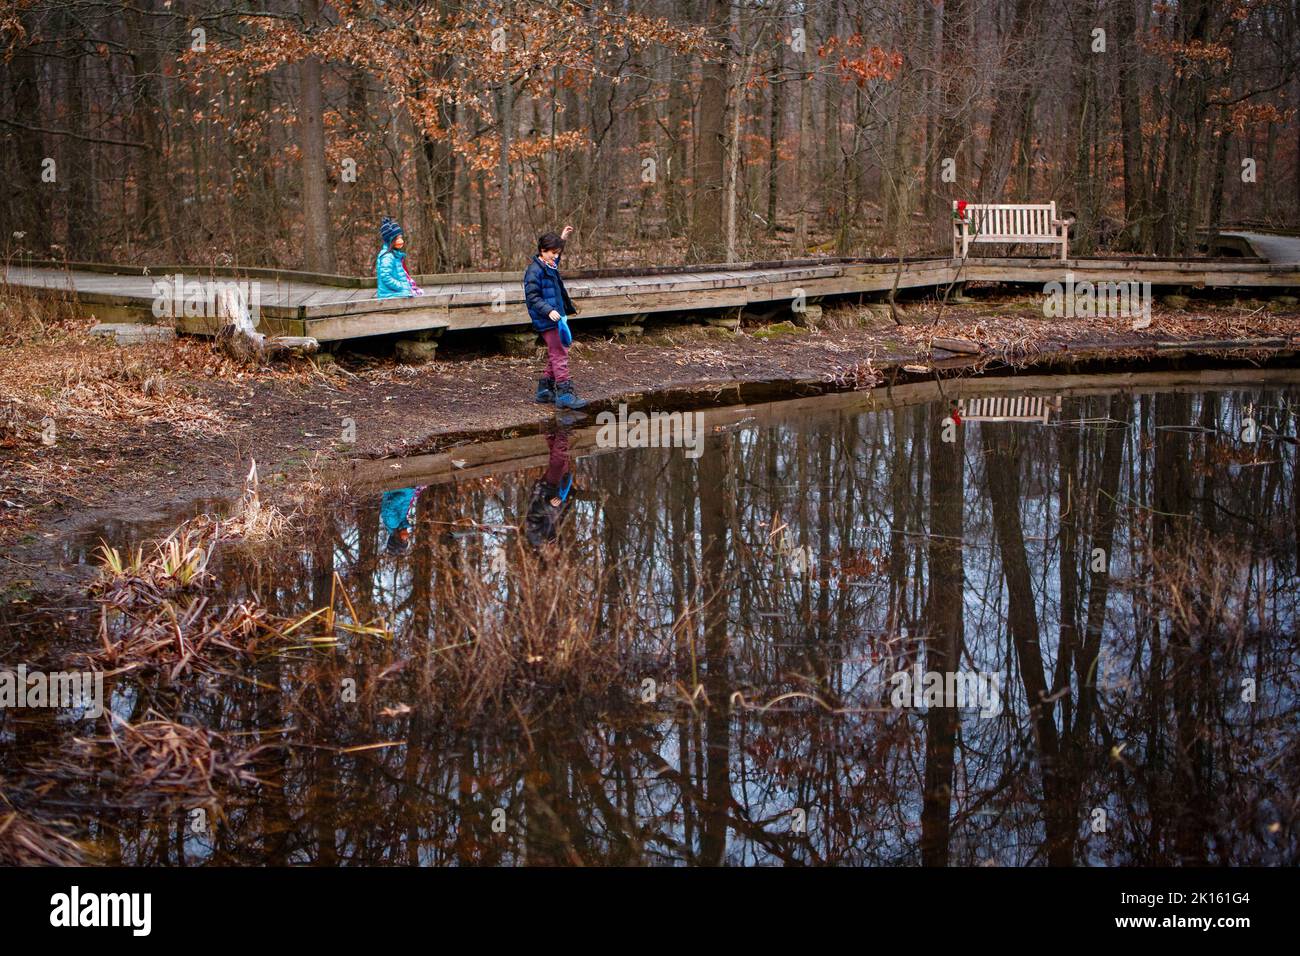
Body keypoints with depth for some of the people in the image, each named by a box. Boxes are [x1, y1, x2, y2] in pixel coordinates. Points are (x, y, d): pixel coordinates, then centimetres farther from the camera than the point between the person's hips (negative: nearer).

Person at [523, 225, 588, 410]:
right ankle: (564, 394, -11)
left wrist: (562, 239, 32)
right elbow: (532, 296, -19)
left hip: (556, 319, 10)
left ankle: (545, 390, 22)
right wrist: (549, 311, -28)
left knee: (555, 354, 14)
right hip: (547, 322, -10)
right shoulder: (534, 270, -15)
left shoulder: (550, 266, 13)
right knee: (559, 354, -11)